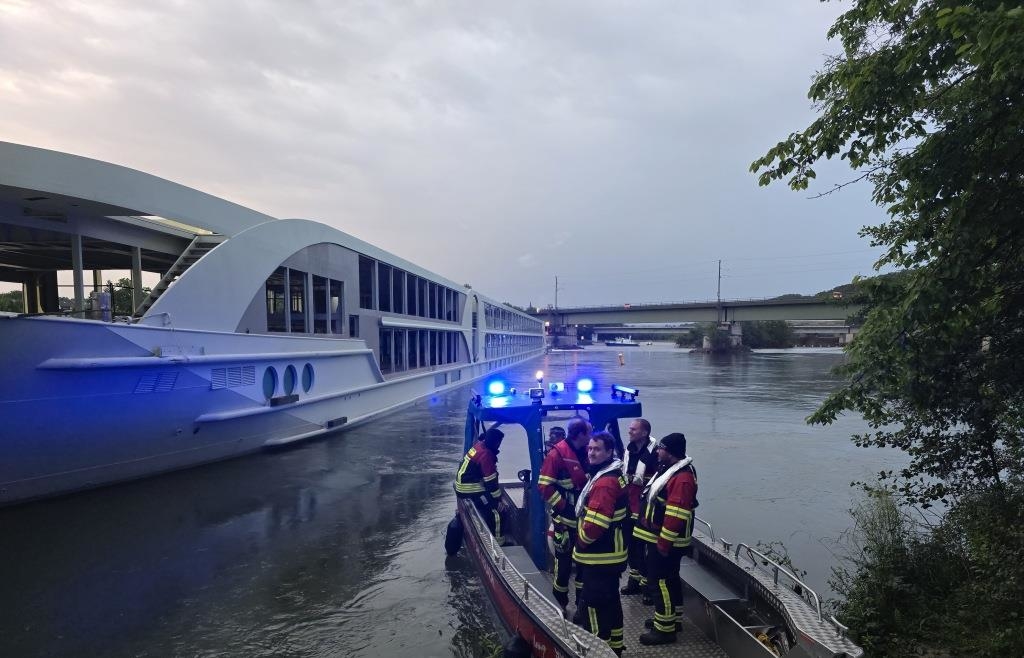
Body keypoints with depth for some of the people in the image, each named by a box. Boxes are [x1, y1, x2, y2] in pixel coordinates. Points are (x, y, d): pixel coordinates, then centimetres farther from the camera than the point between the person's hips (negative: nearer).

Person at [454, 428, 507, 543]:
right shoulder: (486, 455, -24)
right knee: (494, 512, -5)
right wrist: (497, 500, -13)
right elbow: (491, 482, -20)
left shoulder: (479, 445, 1)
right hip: (469, 489, -10)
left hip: (460, 483, 10)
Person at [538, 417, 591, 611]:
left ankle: (582, 600, 31)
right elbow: (544, 486, -19)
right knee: (564, 560, 4)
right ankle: (560, 601, 21)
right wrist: (563, 506, -19)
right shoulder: (557, 454, -17)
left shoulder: (586, 452, 3)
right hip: (565, 519, -6)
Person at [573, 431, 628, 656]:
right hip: (609, 553, 10)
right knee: (610, 601, 20)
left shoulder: (605, 482, -25)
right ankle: (614, 646, 33)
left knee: (595, 605, 0)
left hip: (599, 556, -10)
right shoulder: (611, 474, 9)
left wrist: (580, 542, -11)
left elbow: (595, 525, -29)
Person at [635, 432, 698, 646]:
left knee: (660, 581, -4)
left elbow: (676, 515, -27)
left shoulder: (682, 478, -24)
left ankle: (665, 629, 5)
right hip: (659, 537, 10)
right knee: (669, 579, 19)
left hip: (666, 541, -10)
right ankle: (670, 618, 32)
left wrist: (664, 543, -23)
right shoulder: (670, 469, 9)